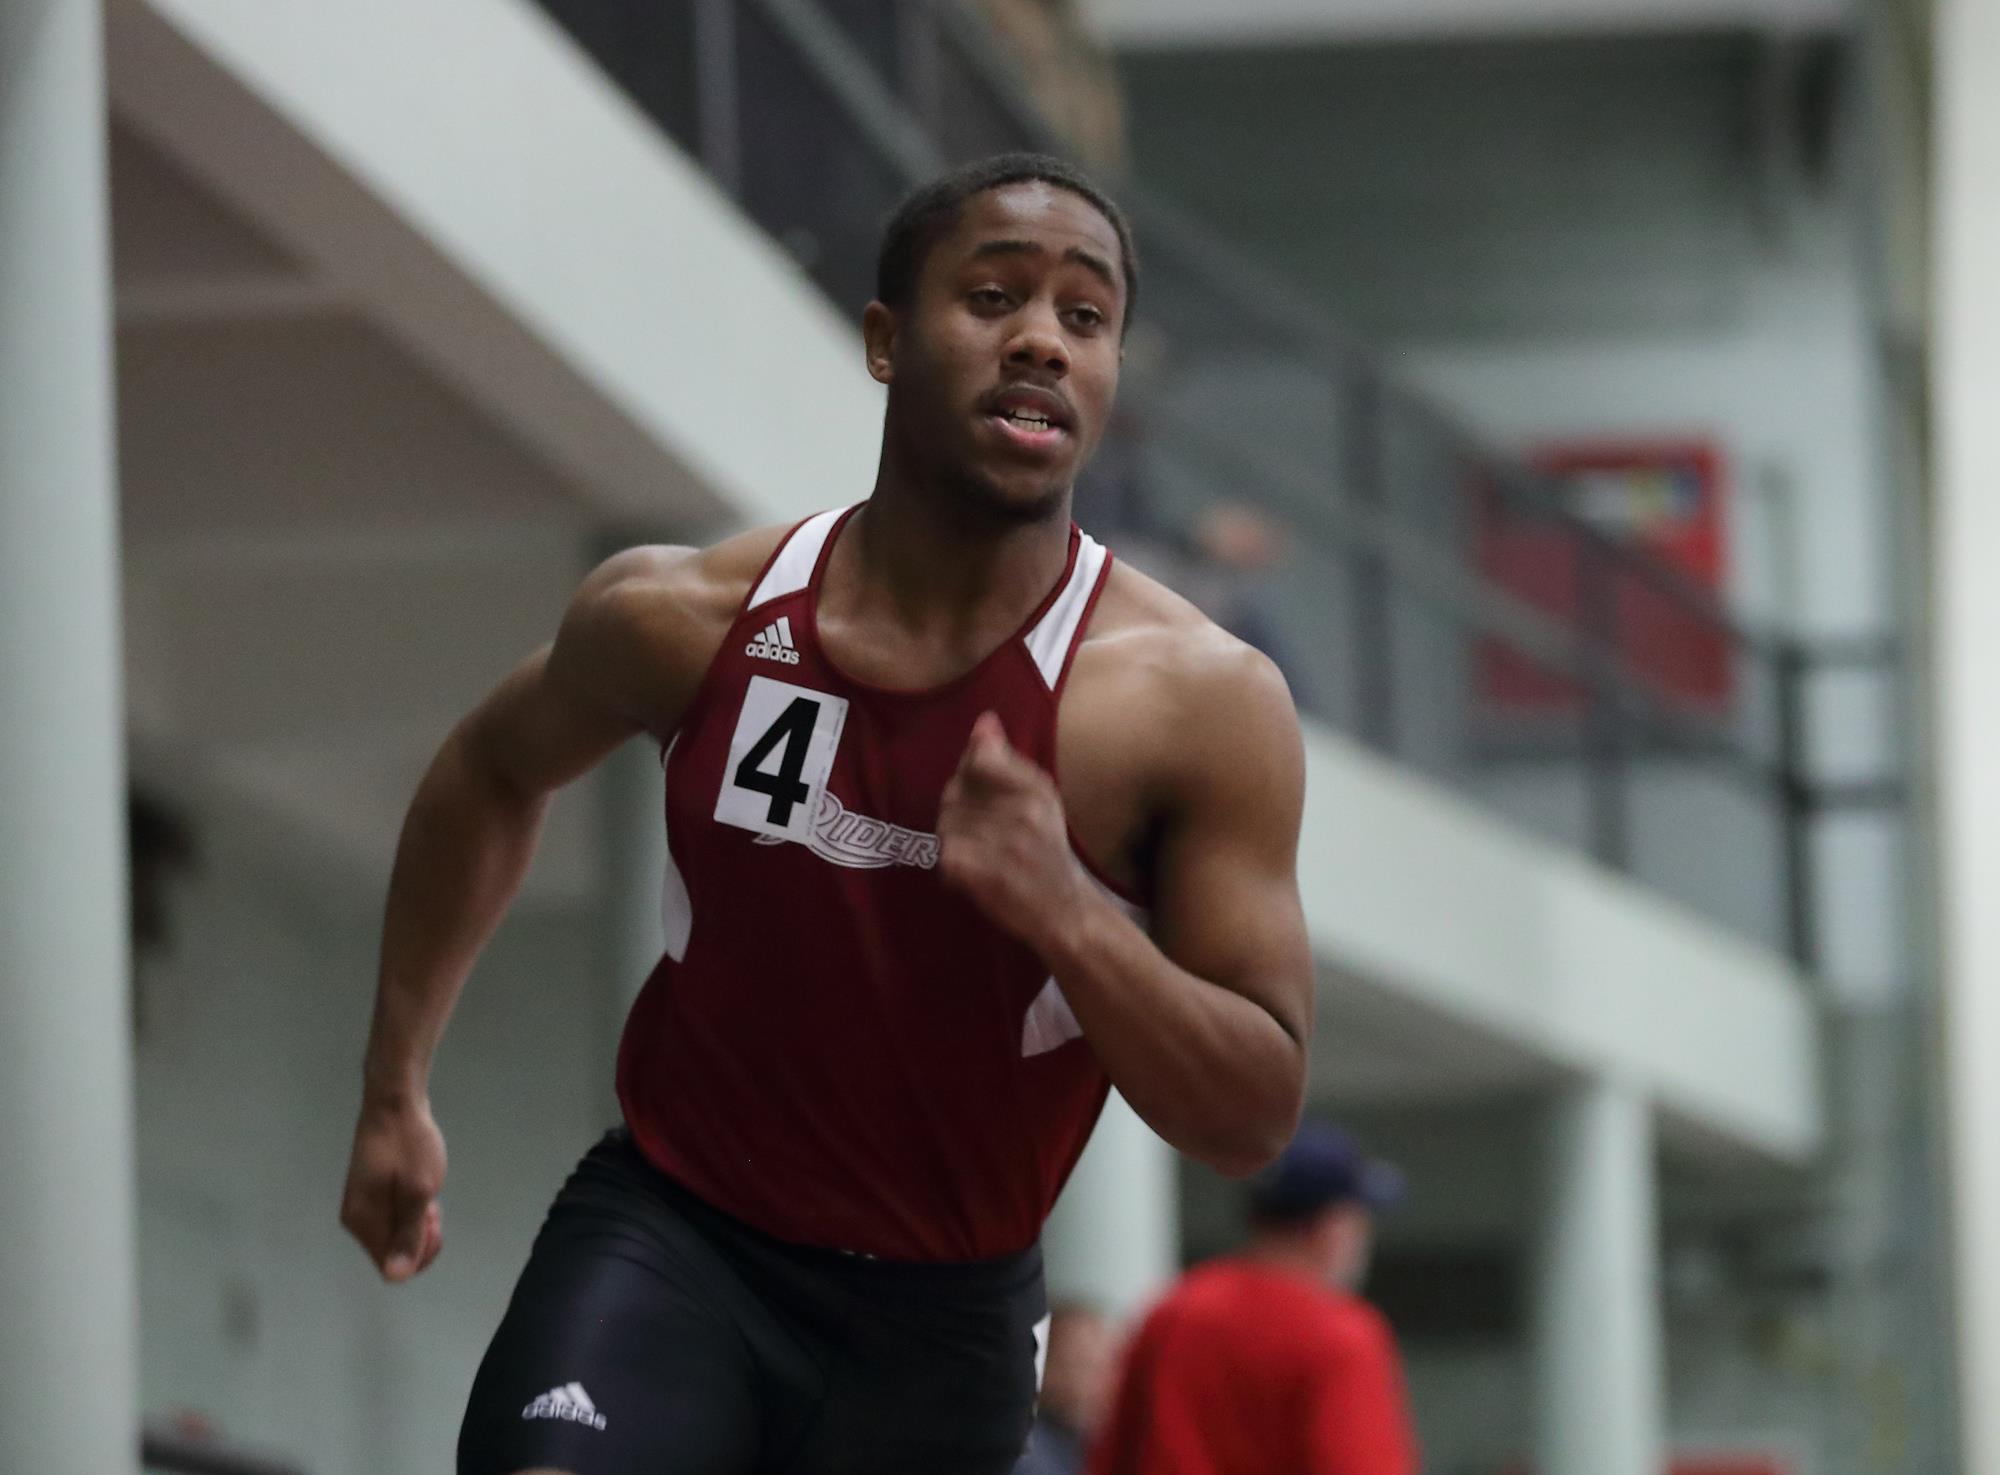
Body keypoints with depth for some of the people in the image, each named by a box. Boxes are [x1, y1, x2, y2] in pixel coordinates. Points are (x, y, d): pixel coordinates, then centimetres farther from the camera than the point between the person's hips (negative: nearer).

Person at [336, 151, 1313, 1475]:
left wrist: (1064, 910, -31)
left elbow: (1256, 1117, -15)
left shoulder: (1199, 702, -15)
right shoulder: (684, 620, -7)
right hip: (669, 1231, 0)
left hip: (940, 1317, 0)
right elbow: (493, 775, 17)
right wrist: (395, 1090, 15)